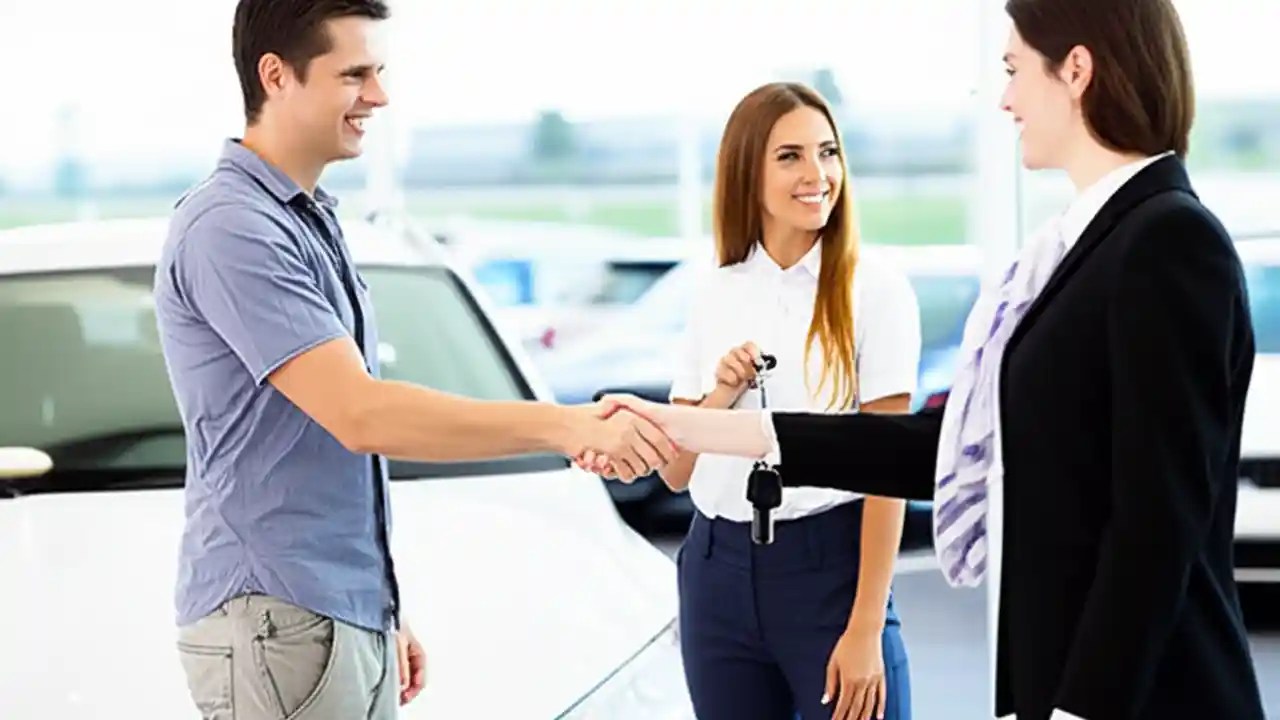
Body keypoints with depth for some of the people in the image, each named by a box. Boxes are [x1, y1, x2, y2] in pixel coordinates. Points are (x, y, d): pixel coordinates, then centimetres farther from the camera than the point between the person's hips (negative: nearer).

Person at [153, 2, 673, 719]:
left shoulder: (314, 220, 15)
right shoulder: (230, 228, -15)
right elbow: (360, 416, -23)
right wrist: (566, 426, -25)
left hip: (352, 616, 9)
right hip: (278, 626, -9)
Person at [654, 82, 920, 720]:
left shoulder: (872, 287, -5)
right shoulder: (712, 294, 7)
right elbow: (675, 471, 9)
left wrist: (866, 630, -13)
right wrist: (719, 397, -10)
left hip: (829, 564, -4)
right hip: (718, 570, 4)